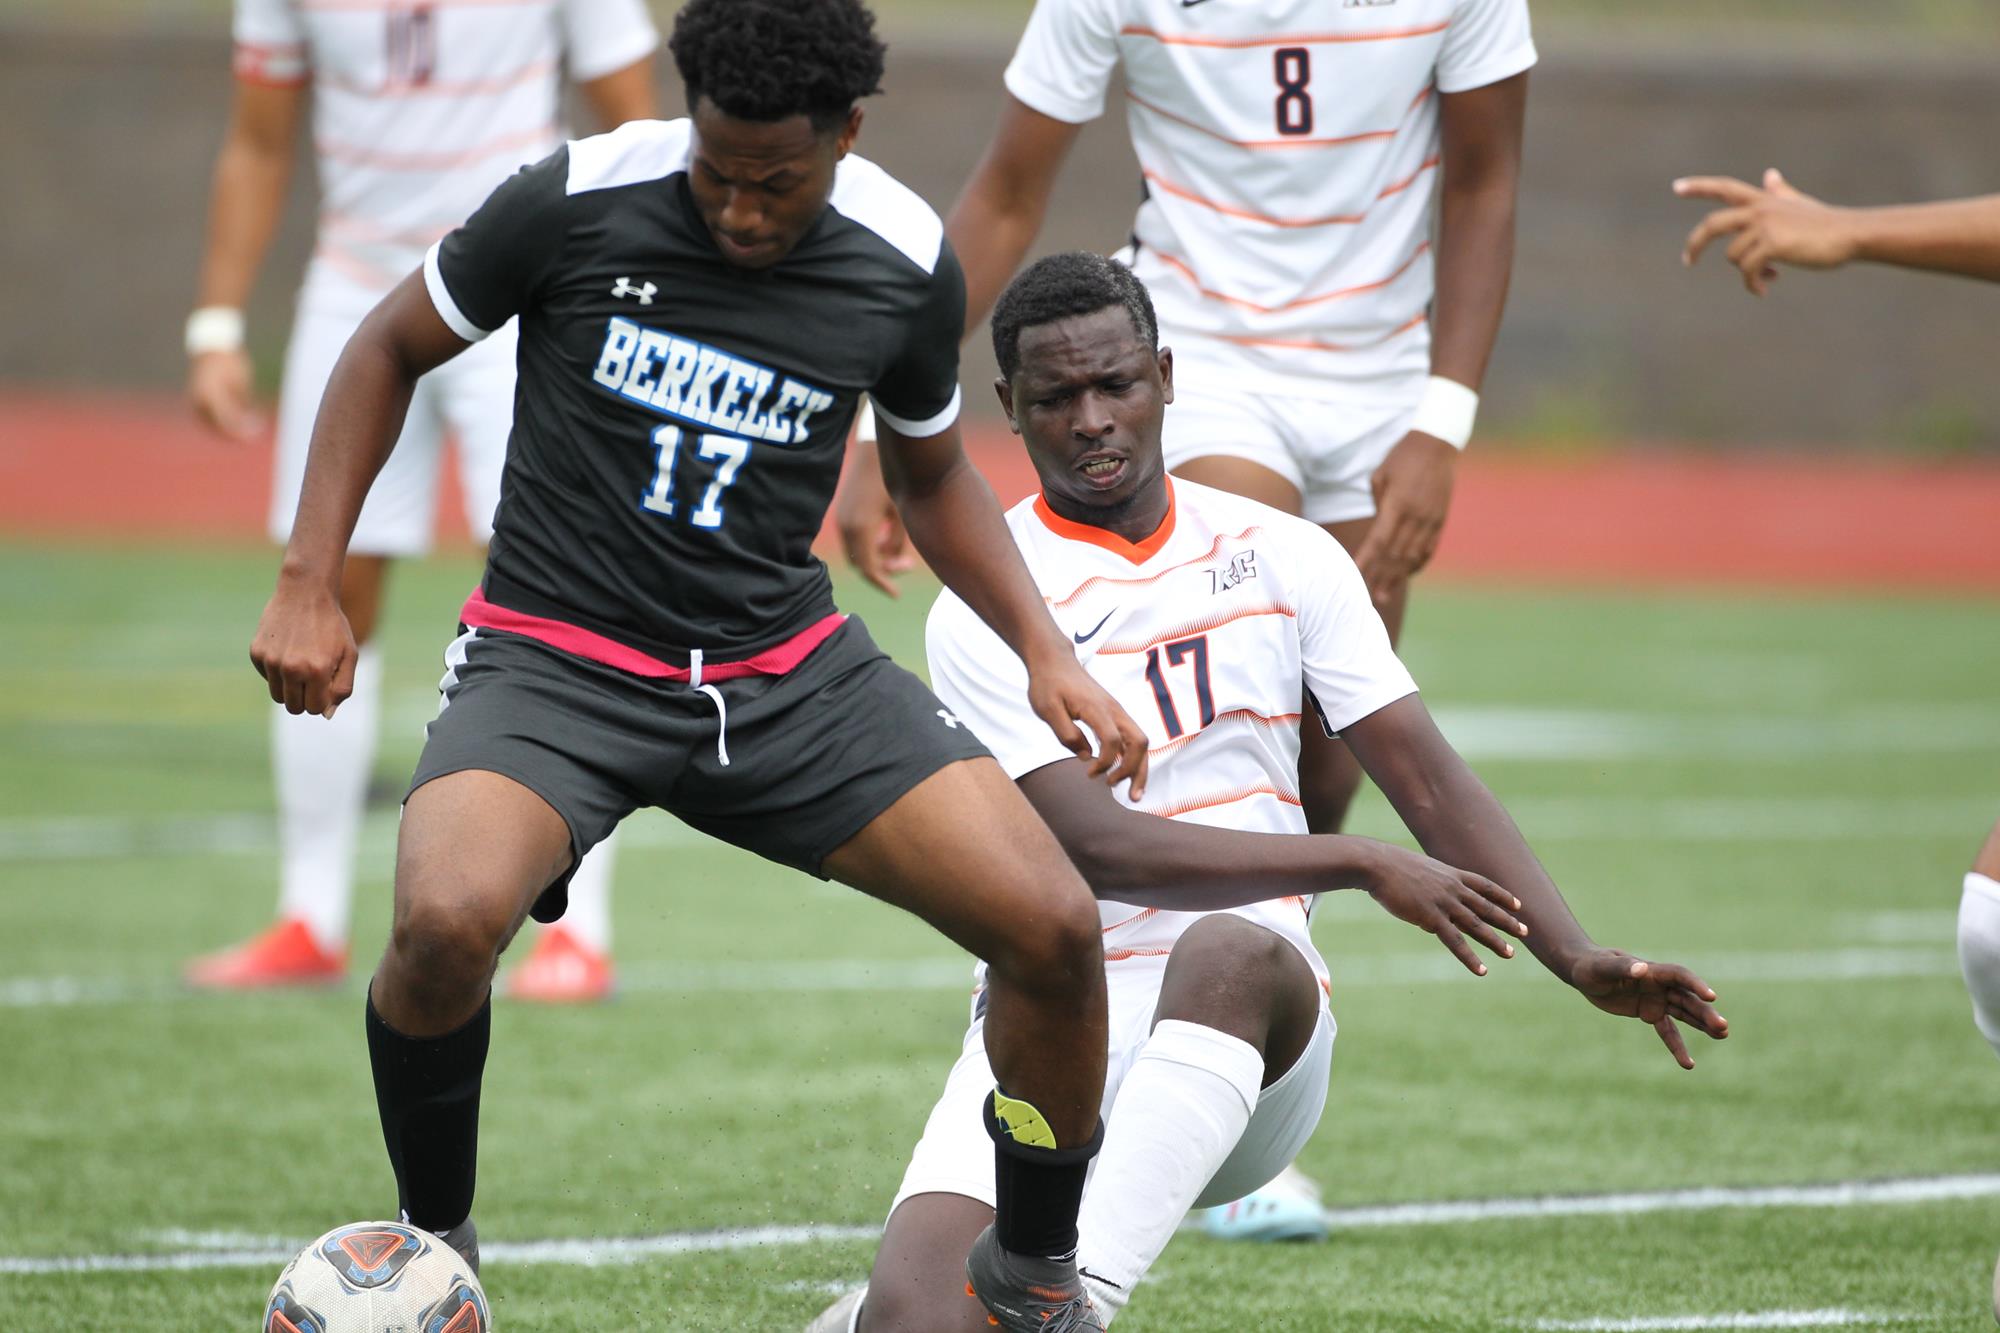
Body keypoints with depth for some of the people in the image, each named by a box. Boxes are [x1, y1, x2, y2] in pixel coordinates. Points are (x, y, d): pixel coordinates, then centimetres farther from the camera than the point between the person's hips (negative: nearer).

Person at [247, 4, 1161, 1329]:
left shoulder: (906, 263, -5)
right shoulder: (576, 202, -14)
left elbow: (932, 476, 15)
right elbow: (389, 349, 3)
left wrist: (1048, 653, 2)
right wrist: (309, 583, -5)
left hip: (787, 668, 3)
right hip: (555, 659, -3)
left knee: (1056, 927, -13)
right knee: (447, 920, -34)